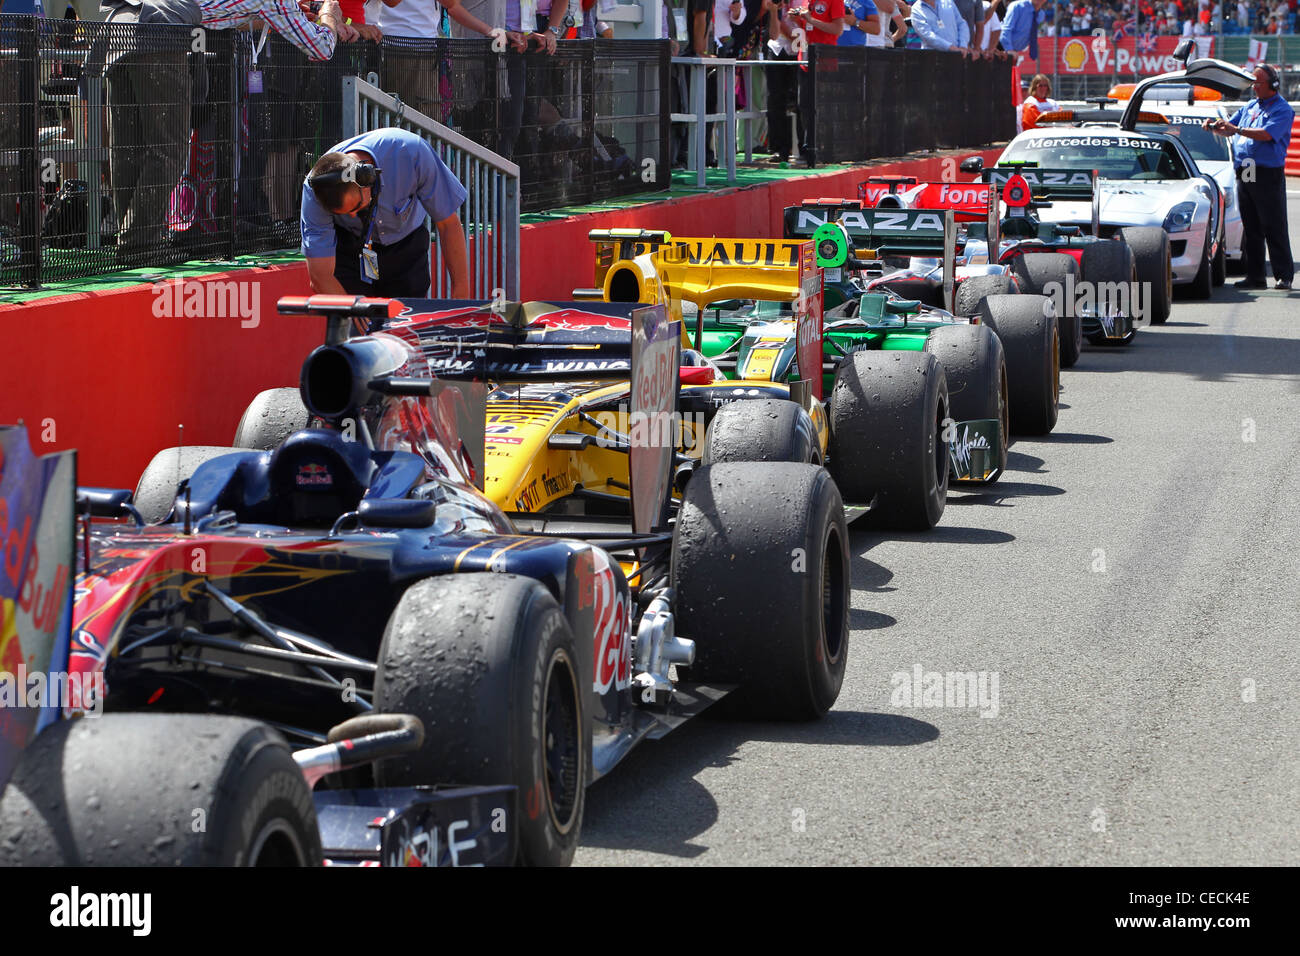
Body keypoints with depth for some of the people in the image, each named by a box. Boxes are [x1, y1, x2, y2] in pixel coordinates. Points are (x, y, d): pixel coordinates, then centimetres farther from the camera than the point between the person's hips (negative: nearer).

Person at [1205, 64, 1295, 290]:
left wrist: (1236, 129, -25)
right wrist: (1215, 127, 2)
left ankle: (1284, 275, -2)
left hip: (1268, 175, -7)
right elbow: (1229, 130, 24)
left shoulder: (1282, 109, -5)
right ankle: (1255, 276, 12)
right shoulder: (1250, 107, 18)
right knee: (1250, 229, 8)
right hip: (1244, 175, 7)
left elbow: (1266, 134, -20)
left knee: (1274, 228, -6)